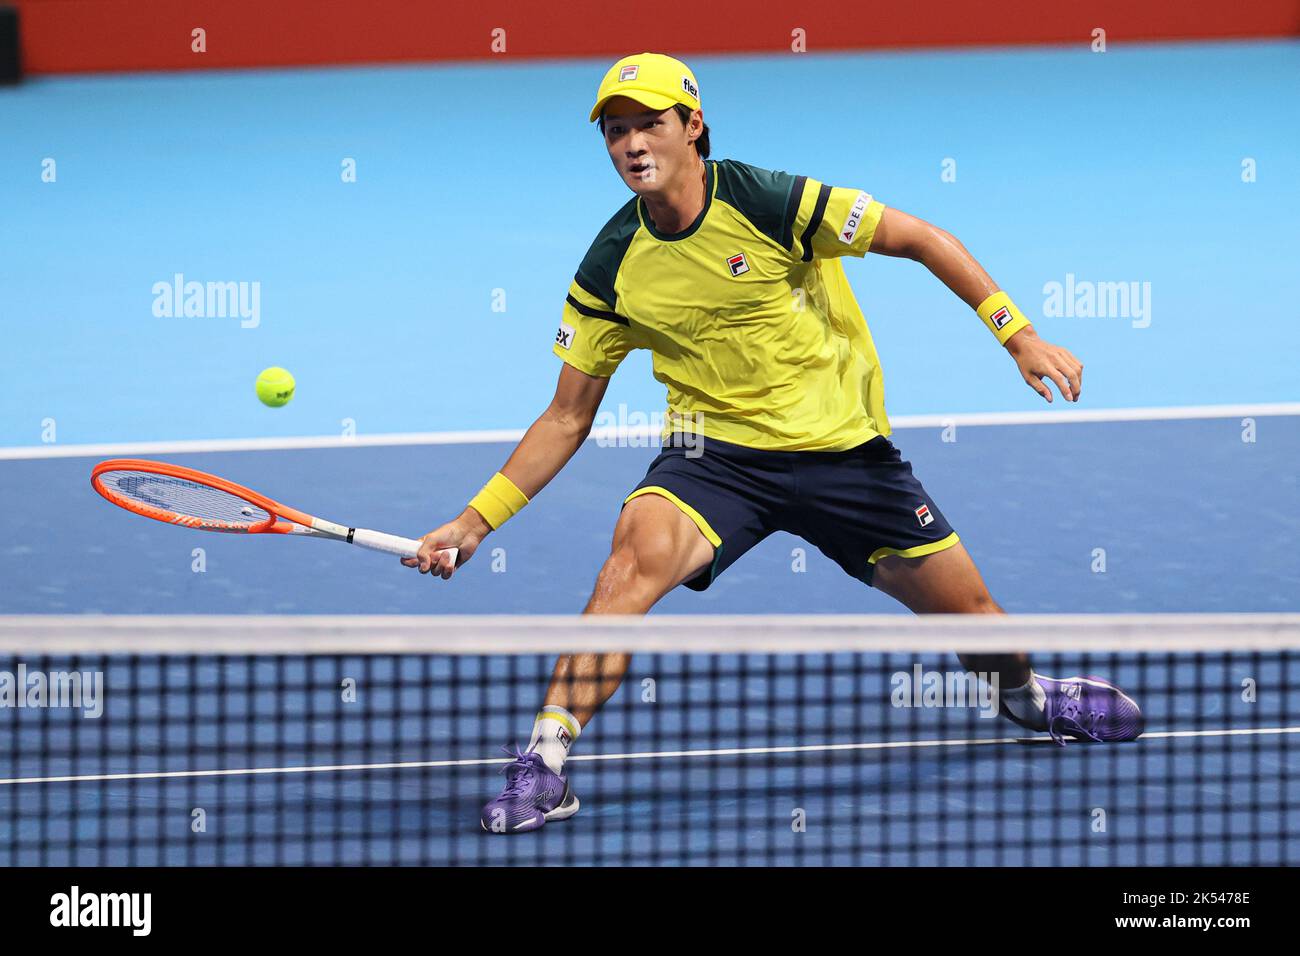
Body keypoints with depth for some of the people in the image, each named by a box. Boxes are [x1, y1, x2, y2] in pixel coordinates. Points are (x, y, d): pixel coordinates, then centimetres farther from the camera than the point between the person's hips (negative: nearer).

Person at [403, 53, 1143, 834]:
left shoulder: (765, 202, -18)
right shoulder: (610, 271, -7)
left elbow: (922, 239, -9)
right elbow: (568, 418, 2)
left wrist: (1019, 336, -14)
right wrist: (476, 521, -4)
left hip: (845, 447, -1)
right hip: (718, 452, 1)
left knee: (969, 612, 7)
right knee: (638, 553, -30)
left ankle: (1027, 695, 44)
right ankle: (545, 763, -28)